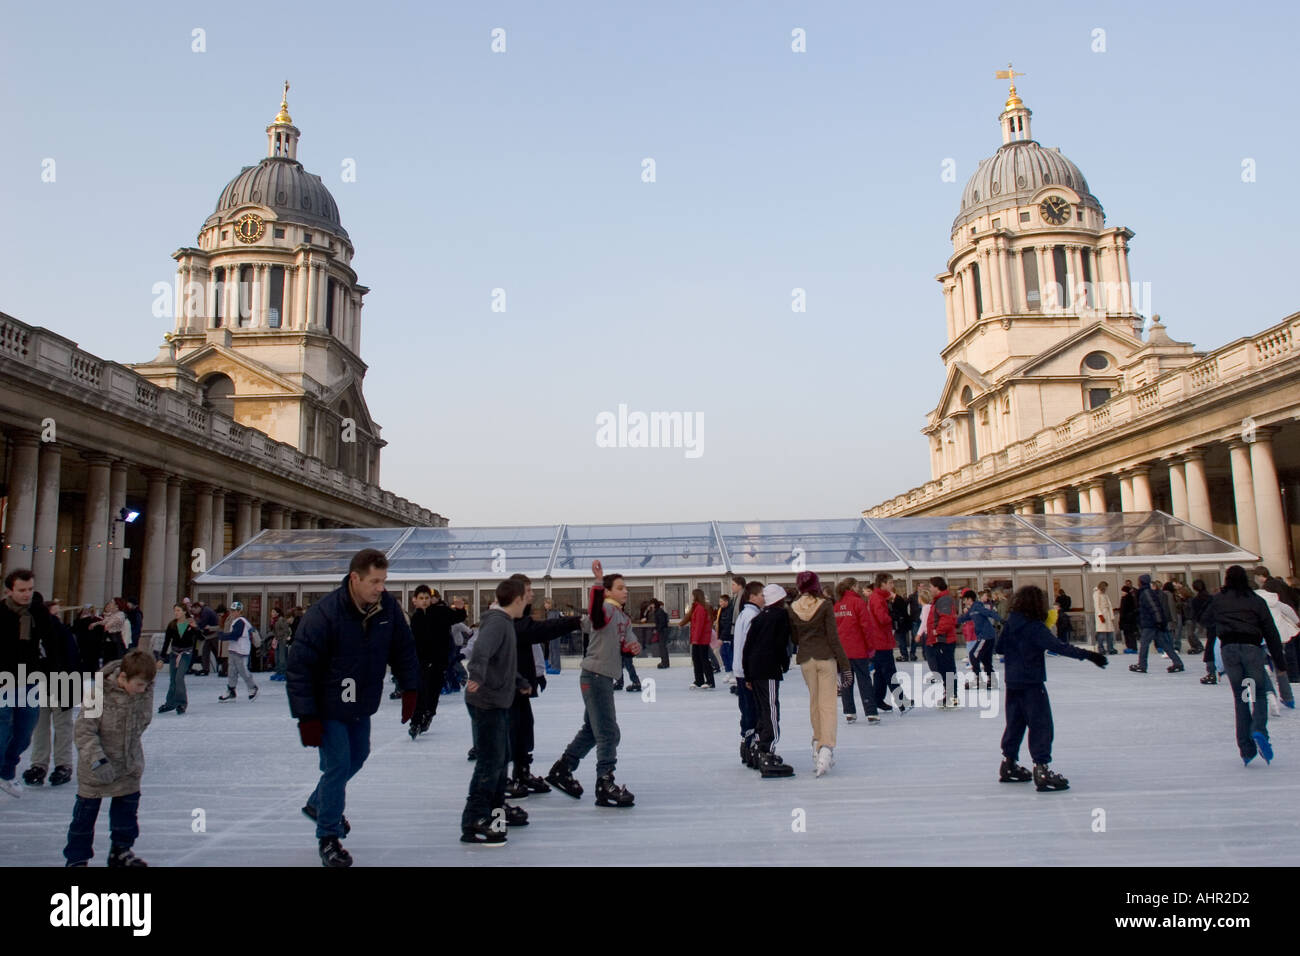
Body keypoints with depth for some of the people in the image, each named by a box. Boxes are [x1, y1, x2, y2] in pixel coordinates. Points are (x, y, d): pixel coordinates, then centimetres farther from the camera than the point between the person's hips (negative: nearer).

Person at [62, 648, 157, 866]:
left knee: (128, 806, 13)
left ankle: (121, 851, 30)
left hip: (129, 766, 5)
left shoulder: (145, 693, -10)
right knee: (86, 811, 8)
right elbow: (84, 730, -21)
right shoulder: (99, 695, -25)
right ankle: (77, 858, 24)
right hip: (96, 767, -4)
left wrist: (133, 751, 12)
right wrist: (97, 760, -28)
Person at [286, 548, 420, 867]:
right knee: (338, 765, -5)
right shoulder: (323, 613, -27)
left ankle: (318, 804, 47)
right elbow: (300, 667, -23)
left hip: (362, 706, 6)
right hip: (329, 707, -6)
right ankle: (328, 837, 16)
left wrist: (409, 689, -1)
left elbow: (403, 648, 3)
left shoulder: (388, 606, -12)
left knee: (357, 756, 20)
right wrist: (307, 717, -22)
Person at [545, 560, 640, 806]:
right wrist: (599, 580, -48)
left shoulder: (625, 618, 14)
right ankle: (605, 786, -1)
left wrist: (632, 647, 0)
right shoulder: (605, 609, -14)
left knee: (592, 730, 19)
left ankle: (561, 771, 32)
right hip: (595, 675, -10)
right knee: (608, 733, -7)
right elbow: (595, 607, -39)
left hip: (605, 677, 10)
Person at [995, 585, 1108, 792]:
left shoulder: (1010, 623, 5)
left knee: (1015, 723, 17)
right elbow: (1059, 646, -25)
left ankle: (1009, 764, 26)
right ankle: (1041, 769, -6)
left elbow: (1000, 647, 15)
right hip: (1031, 683, -8)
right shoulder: (1035, 627, -16)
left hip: (1013, 682, 8)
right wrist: (1087, 655, -27)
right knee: (1041, 725, -3)